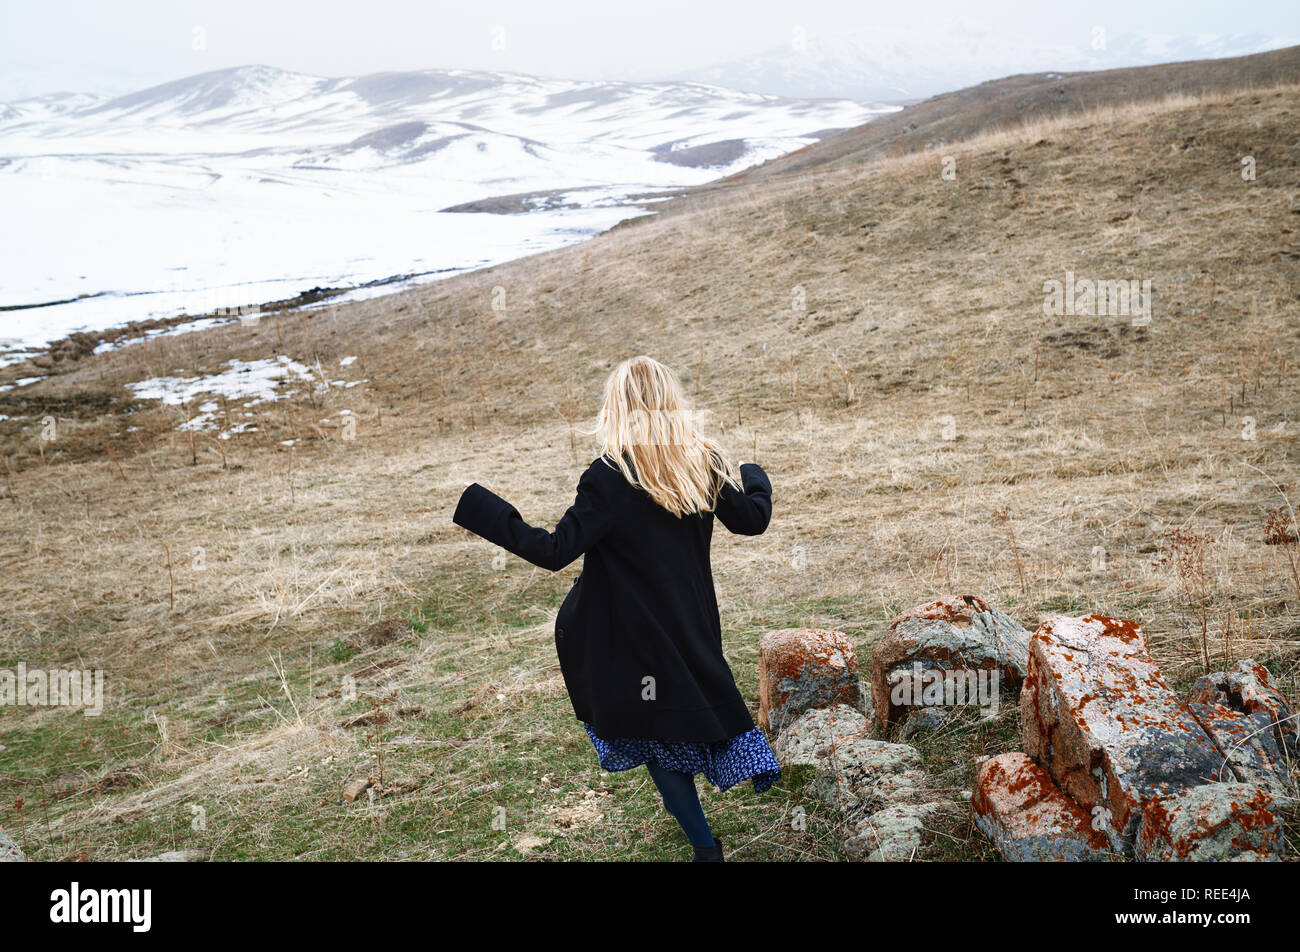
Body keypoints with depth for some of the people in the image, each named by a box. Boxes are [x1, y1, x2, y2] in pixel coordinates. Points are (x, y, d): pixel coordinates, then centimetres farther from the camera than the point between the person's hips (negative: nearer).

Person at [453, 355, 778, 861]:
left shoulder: (609, 477, -22)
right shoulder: (707, 463, -5)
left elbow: (554, 550, -22)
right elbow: (752, 519, 7)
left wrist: (479, 508, -16)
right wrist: (754, 477, 29)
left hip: (636, 635, -4)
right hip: (695, 625, 5)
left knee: (660, 742, 12)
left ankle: (705, 845, 22)